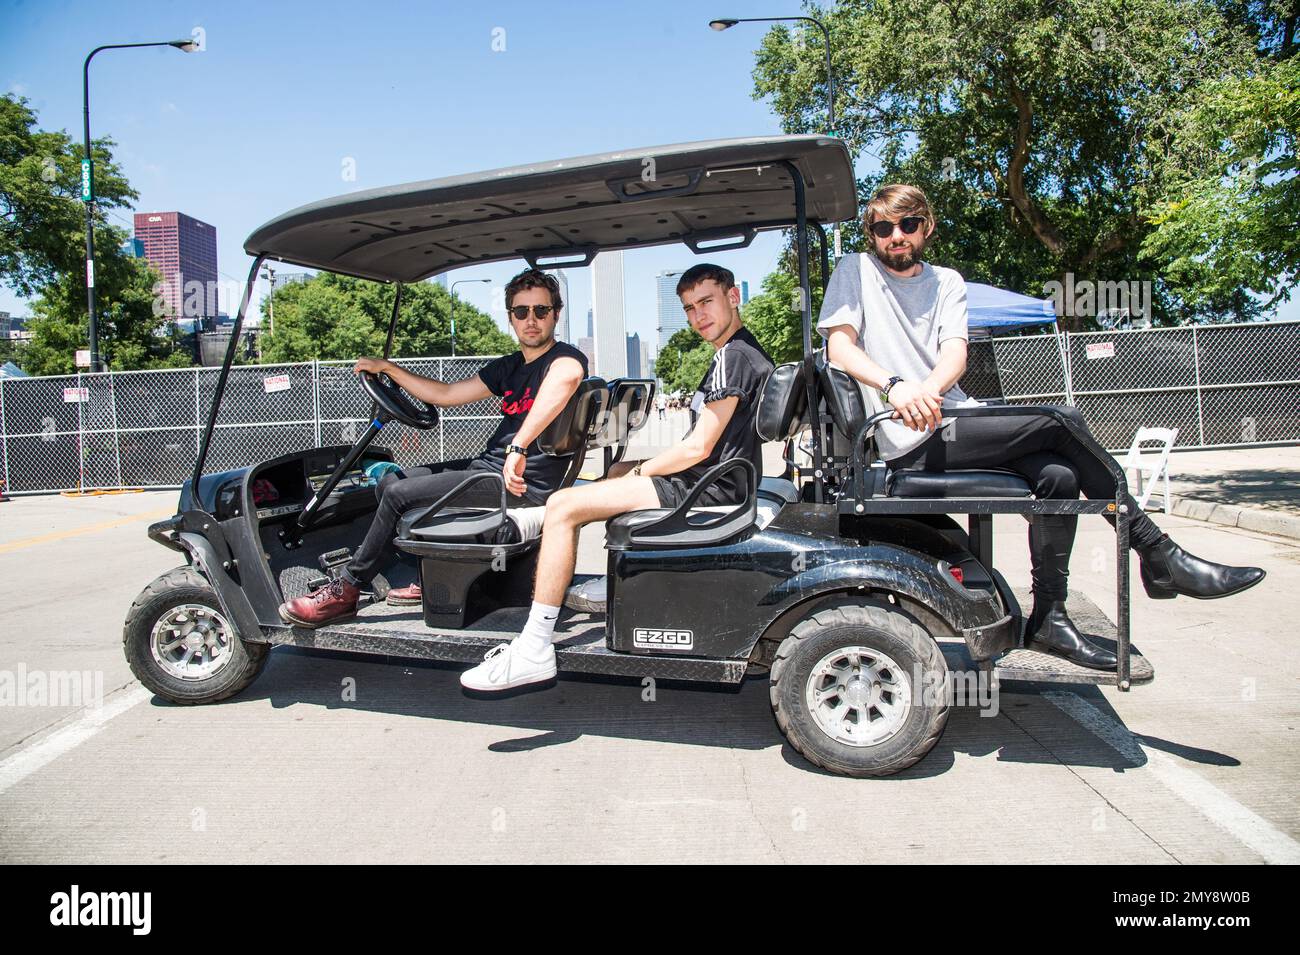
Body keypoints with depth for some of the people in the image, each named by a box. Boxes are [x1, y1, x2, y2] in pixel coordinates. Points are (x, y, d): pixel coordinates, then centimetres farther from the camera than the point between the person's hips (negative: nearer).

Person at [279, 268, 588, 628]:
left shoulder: (563, 356, -11)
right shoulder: (509, 367, 17)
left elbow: (567, 376, -38)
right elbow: (446, 394, 23)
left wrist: (518, 447, -46)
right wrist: (387, 368, 20)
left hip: (523, 482, -9)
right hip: (488, 466, 9)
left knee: (399, 495, -13)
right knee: (388, 482, 12)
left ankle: (345, 590, 3)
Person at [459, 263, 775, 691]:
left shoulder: (732, 355, -16)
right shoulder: (747, 350, 17)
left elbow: (698, 448, -20)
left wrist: (643, 470, -5)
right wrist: (641, 470, 15)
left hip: (707, 487, -11)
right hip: (716, 479, 11)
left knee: (563, 506, -16)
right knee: (619, 469, 33)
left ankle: (533, 651, -16)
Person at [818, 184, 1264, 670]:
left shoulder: (947, 282, 18)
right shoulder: (854, 271, 6)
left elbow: (955, 352, 1)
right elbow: (839, 347, -8)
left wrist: (927, 390, -22)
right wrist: (895, 386, -26)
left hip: (952, 418, 6)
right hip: (911, 443, -5)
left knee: (1058, 476, -17)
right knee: (1061, 420, -17)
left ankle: (1047, 619, -6)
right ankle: (1160, 557, -6)